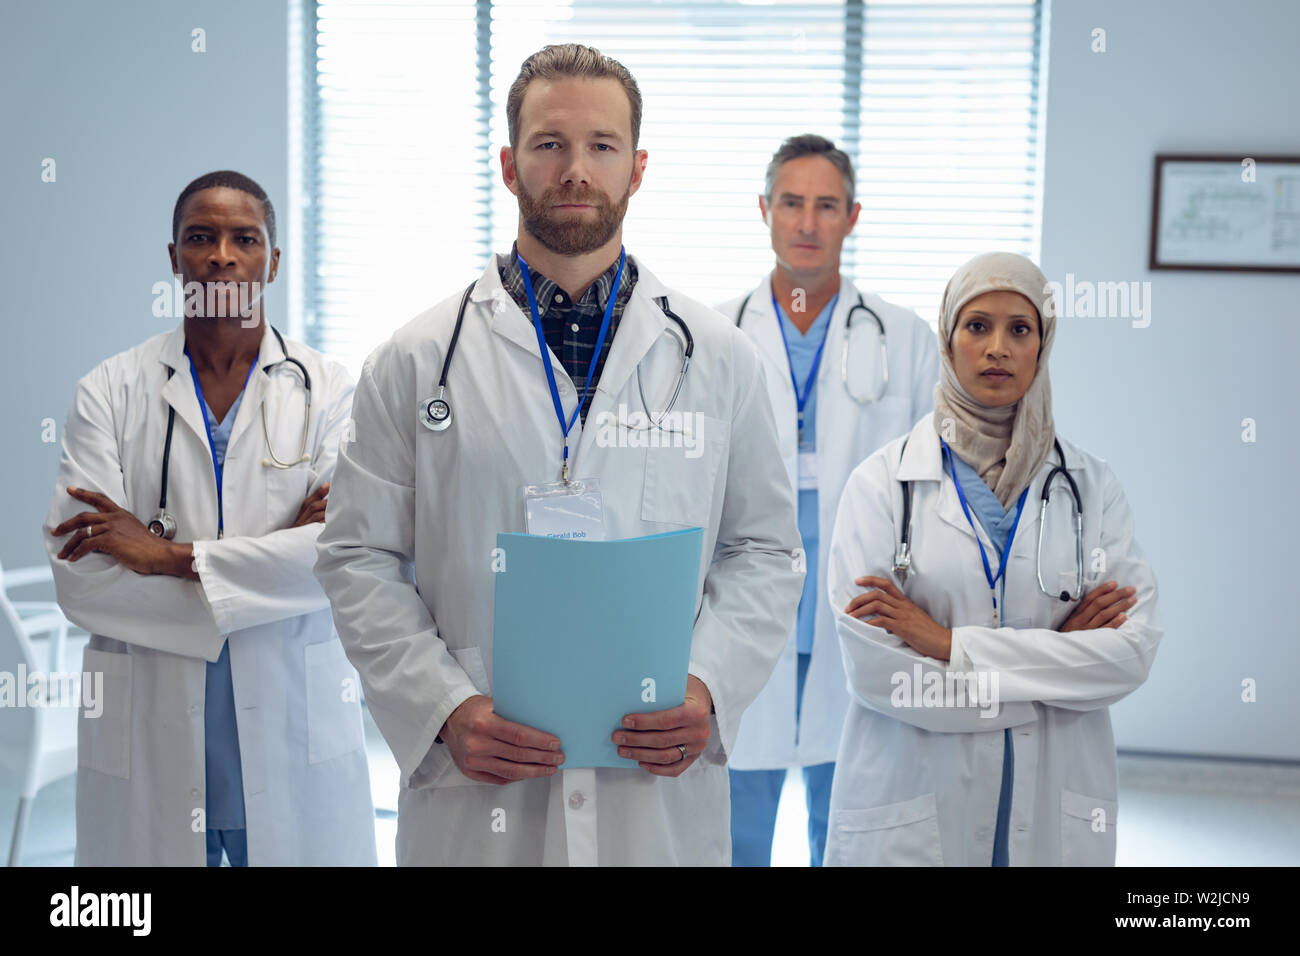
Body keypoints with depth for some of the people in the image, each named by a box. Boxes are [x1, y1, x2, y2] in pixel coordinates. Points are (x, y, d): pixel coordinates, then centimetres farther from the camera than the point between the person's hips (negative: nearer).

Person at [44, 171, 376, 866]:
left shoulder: (326, 390, 1)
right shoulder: (109, 392, 1)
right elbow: (77, 577, -9)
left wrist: (170, 556, -15)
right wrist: (271, 554, -13)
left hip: (294, 731, 0)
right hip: (148, 745, 0)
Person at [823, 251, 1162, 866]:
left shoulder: (1091, 486, 2)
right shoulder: (881, 483, -6)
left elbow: (1134, 651, -9)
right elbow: (873, 669, -15)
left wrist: (953, 645, -16)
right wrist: (1058, 656, -12)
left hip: (1054, 814, 2)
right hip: (909, 812, -2)